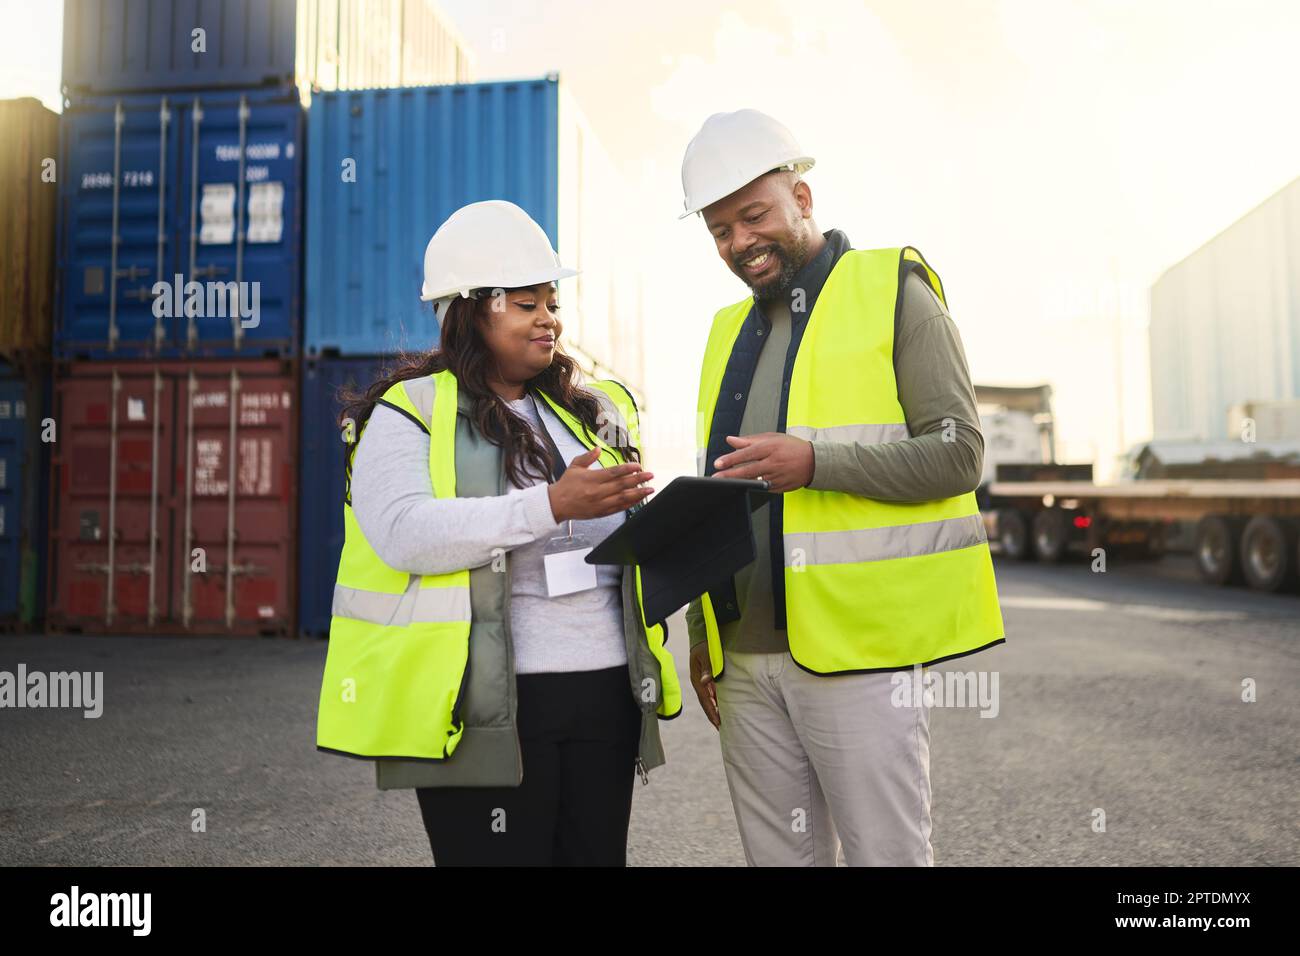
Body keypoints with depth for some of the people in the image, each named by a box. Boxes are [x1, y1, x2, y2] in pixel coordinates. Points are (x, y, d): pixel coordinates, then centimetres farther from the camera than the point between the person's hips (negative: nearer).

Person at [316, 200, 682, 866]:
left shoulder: (595, 411, 15)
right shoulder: (407, 414, -2)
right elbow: (402, 532, -19)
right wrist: (552, 506, -26)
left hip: (606, 692, 6)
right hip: (486, 707, -5)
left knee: (598, 855, 14)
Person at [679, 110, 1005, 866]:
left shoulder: (894, 292, 0)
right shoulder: (731, 330, 18)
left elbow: (958, 453, -8)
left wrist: (815, 462, -21)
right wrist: (702, 637, 16)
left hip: (858, 647, -6)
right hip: (746, 657, 6)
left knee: (885, 852, 1)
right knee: (778, 854, 13)